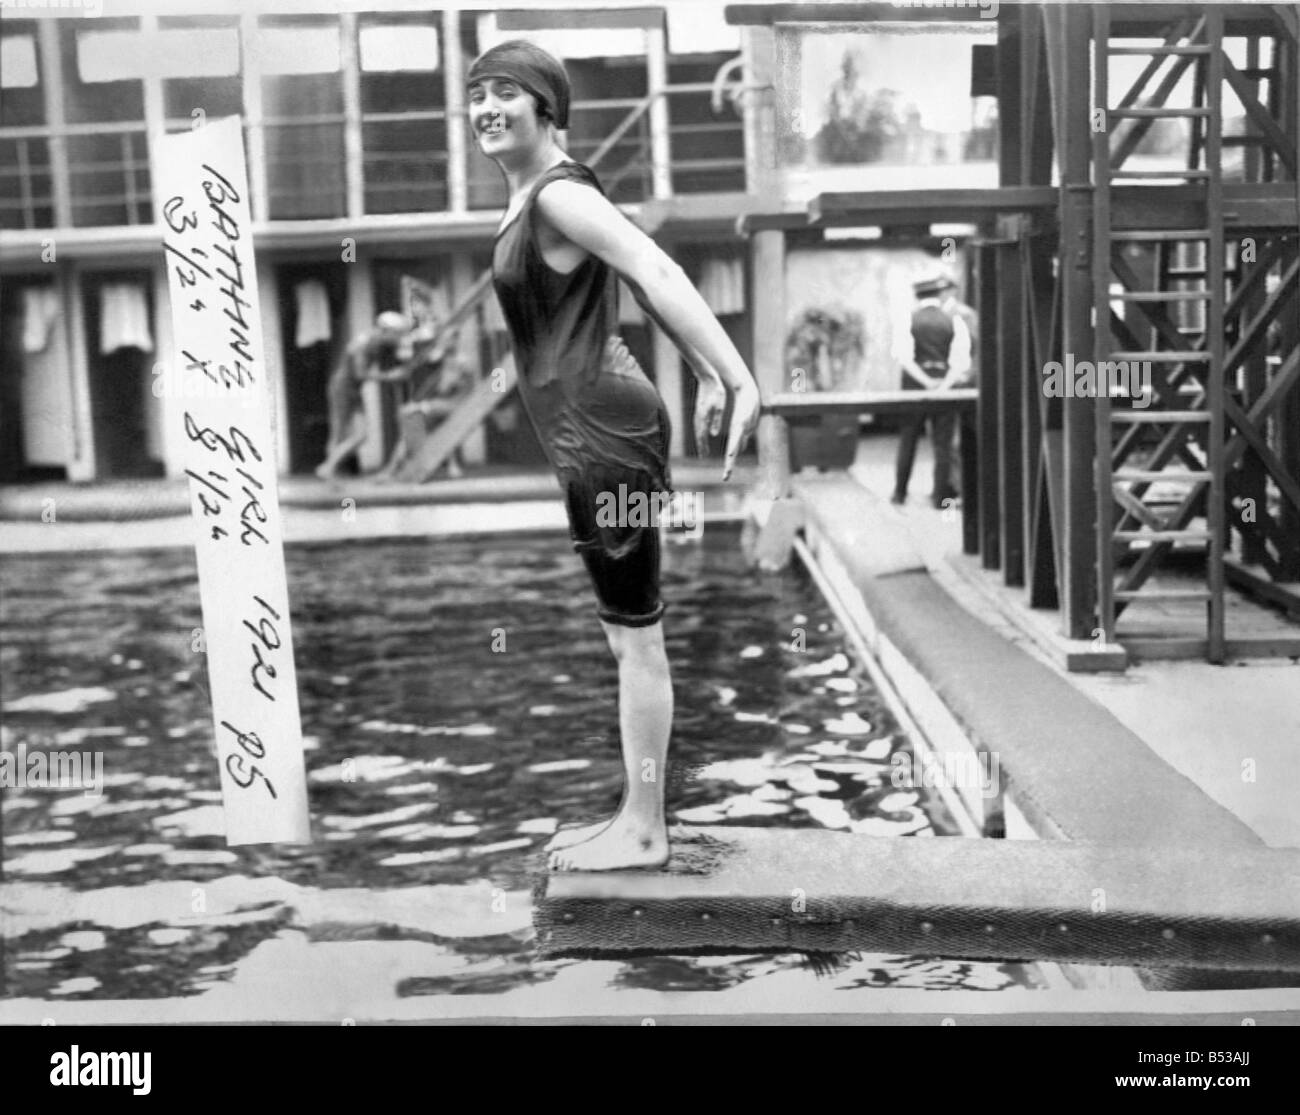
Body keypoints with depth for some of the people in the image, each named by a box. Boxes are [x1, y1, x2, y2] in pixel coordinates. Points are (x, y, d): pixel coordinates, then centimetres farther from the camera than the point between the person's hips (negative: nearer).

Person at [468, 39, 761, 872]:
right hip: (599, 427, 11)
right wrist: (709, 380, 24)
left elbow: (660, 277, -24)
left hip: (599, 430, -11)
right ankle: (638, 820, 24)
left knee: (635, 636, -2)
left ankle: (643, 833, 7)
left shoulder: (558, 197, -13)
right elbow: (647, 281, 22)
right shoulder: (540, 196, 17)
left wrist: (739, 377, -33)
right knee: (630, 633, 14)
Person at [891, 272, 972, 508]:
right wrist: (944, 384, -13)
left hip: (915, 384, 0)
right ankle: (941, 495, 6)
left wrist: (926, 381, -12)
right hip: (945, 386, 0)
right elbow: (961, 360, -11)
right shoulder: (954, 320, -1)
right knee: (943, 443, 5)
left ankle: (900, 492, 13)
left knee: (908, 440, 10)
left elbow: (903, 357, -13)